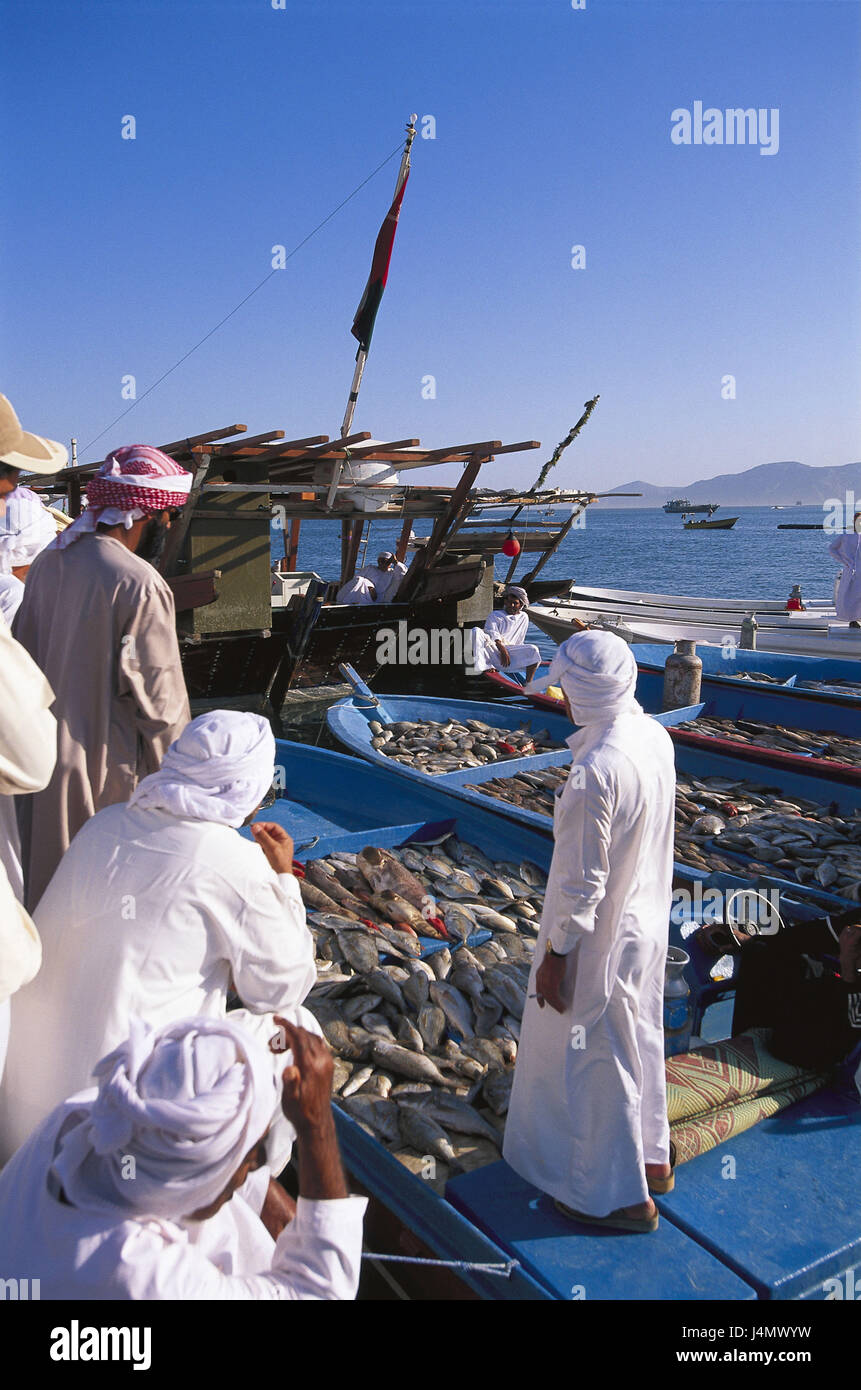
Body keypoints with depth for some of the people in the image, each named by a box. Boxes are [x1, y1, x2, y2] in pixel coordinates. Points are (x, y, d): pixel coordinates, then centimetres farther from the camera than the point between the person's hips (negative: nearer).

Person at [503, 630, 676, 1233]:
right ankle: (651, 1156, 46)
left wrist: (555, 954, -14)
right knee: (639, 1041, 25)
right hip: (649, 924, 8)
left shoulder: (595, 772, -31)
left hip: (601, 938, -8)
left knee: (594, 1059, 12)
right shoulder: (657, 737, -6)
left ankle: (620, 1194, 30)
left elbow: (583, 880, -25)